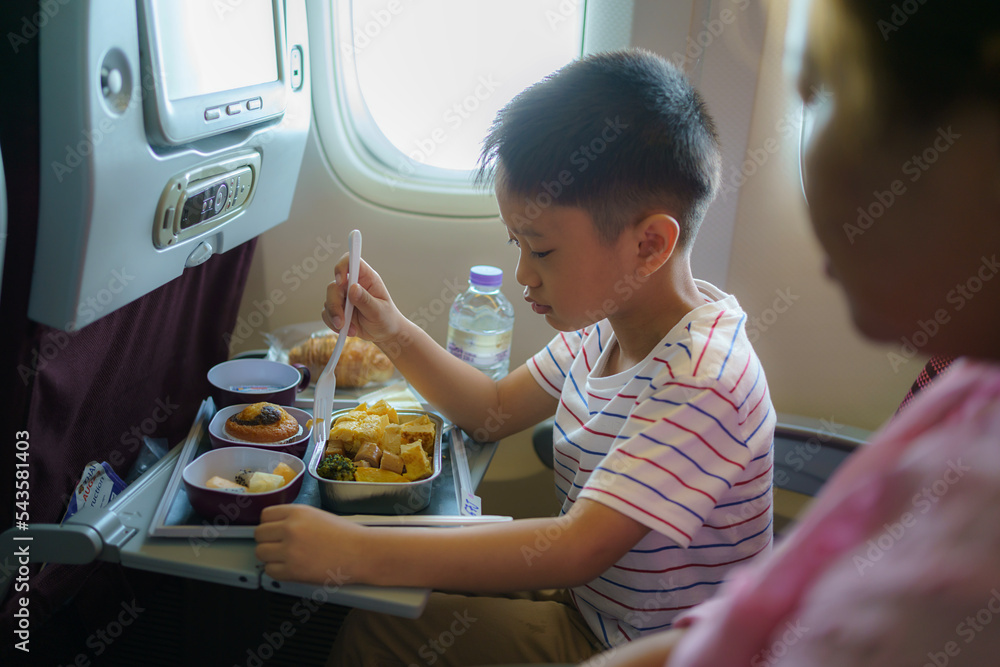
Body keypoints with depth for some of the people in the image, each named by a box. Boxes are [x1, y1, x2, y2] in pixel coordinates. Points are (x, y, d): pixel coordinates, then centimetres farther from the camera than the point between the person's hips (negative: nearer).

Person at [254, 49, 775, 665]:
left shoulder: (702, 382, -31)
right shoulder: (607, 323, -3)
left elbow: (578, 549, -38)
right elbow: (496, 408, 8)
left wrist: (356, 552, -38)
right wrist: (391, 332, -6)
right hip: (587, 601, 8)